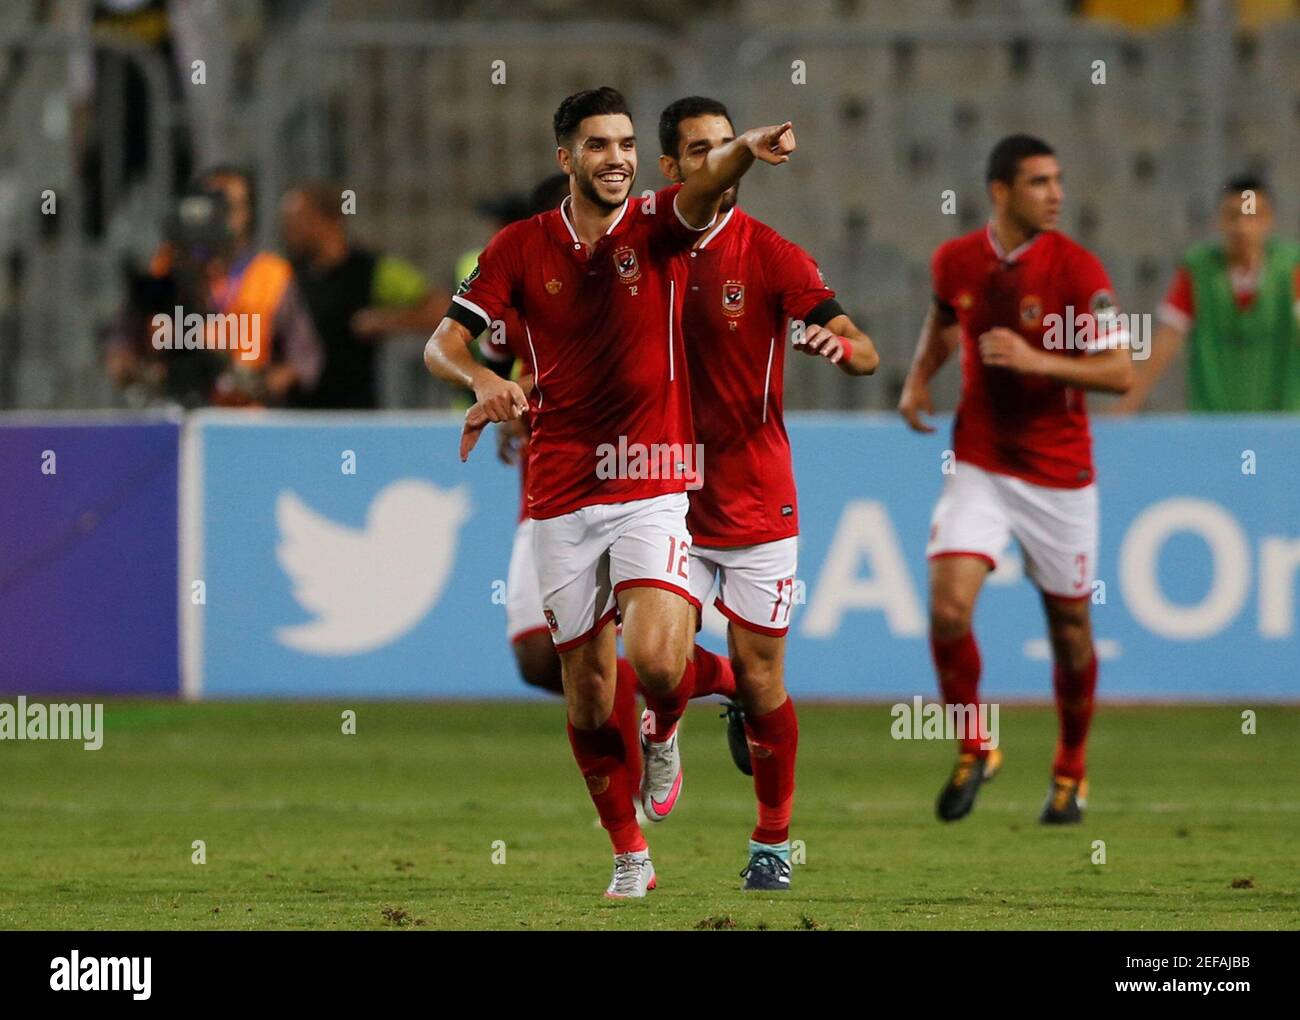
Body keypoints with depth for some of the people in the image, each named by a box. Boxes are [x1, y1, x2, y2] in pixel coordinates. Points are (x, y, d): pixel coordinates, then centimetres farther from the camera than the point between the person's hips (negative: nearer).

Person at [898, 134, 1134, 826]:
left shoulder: (1076, 268, -12)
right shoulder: (955, 261, -1)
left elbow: (1119, 373, -13)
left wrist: (1036, 360, -25)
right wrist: (919, 376, 7)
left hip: (1059, 473, -2)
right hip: (979, 466, 2)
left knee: (1069, 629, 7)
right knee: (948, 607, -15)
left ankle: (1071, 771, 29)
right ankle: (975, 749, 7)